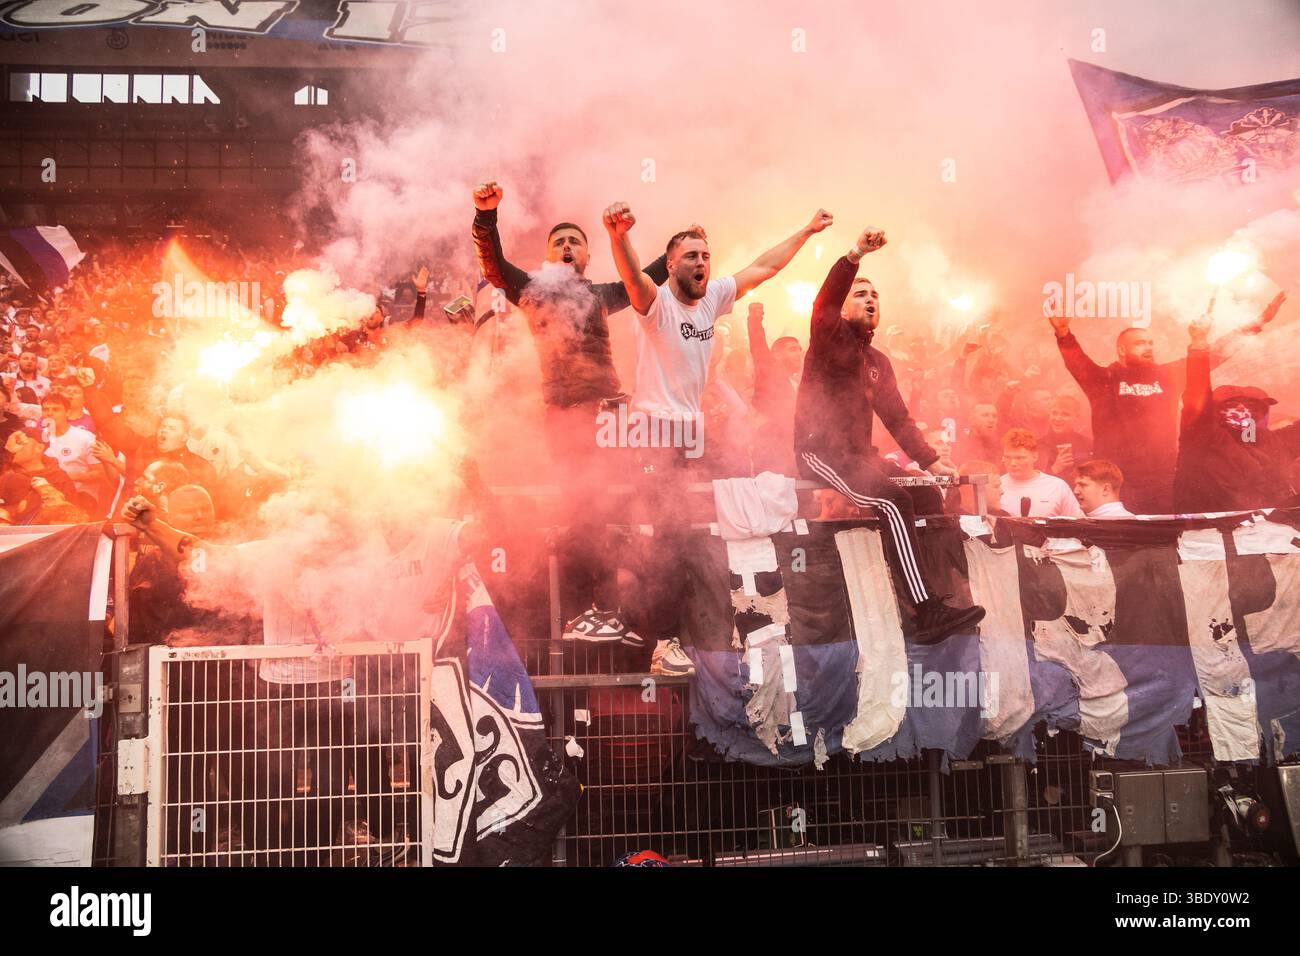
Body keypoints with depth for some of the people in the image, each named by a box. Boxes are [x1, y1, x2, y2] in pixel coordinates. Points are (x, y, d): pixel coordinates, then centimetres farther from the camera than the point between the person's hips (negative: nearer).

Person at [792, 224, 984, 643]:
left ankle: (947, 593, -2)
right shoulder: (829, 337, 1)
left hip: (857, 454, 9)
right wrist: (855, 255, -37)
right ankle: (928, 614, -34)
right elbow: (826, 300, -21)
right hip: (819, 451, -9)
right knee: (893, 501, -29)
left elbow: (898, 418, 22)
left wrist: (930, 461, 11)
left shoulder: (877, 362, 22)